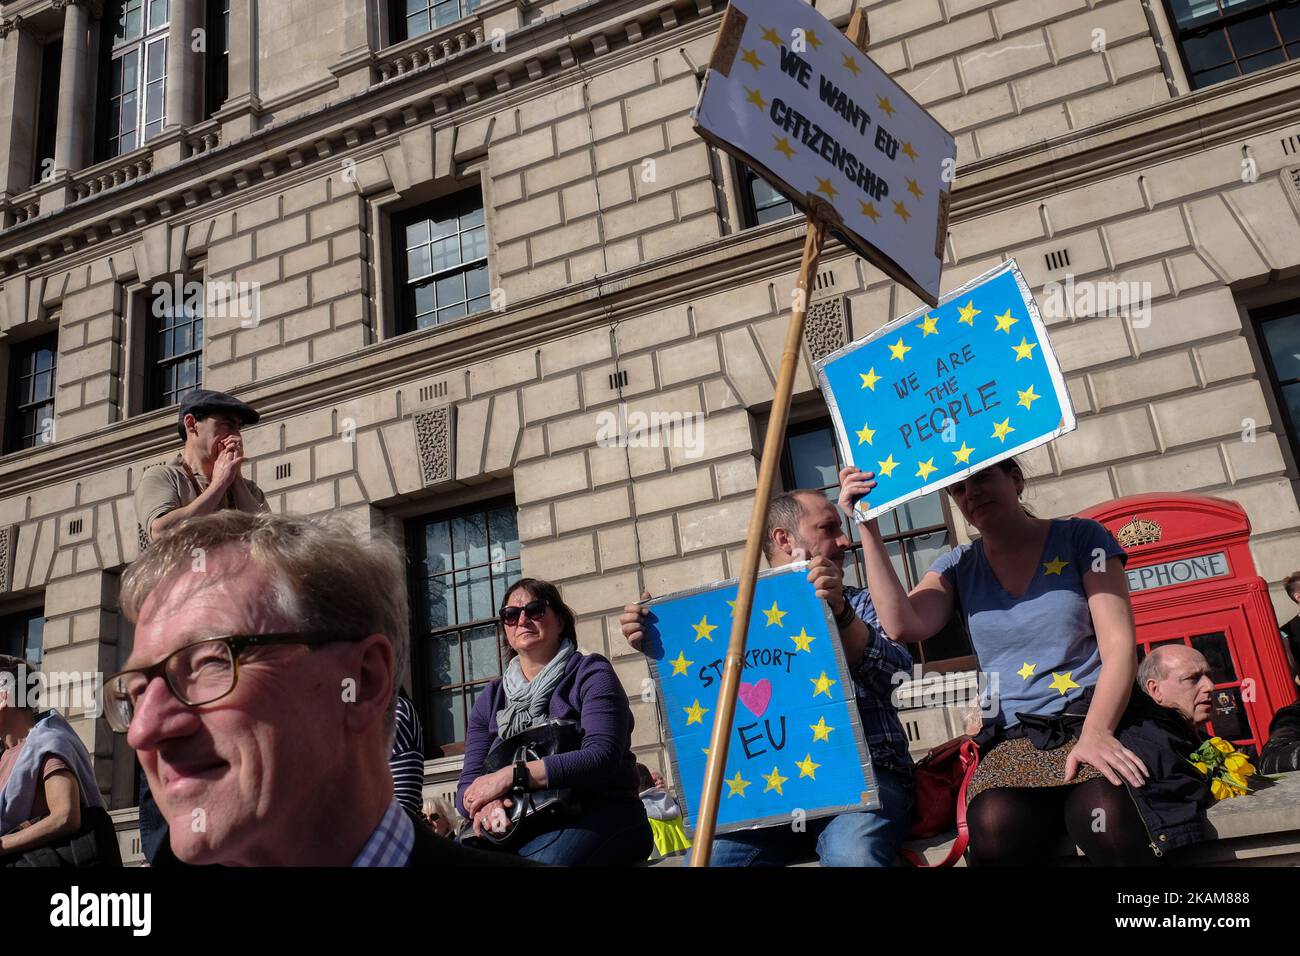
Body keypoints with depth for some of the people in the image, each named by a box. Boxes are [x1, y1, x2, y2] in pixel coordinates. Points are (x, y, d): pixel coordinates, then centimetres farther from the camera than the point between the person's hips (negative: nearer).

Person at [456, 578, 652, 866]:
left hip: (597, 812, -4)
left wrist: (511, 775, -20)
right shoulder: (491, 699, 17)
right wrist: (484, 802, -17)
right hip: (520, 822, 4)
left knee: (534, 860, -37)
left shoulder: (590, 674, 2)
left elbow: (602, 757, -14)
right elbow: (469, 784, 9)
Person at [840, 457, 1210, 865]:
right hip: (1015, 738, 2)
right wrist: (869, 529, -8)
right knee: (996, 825, -33)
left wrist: (1095, 733, -18)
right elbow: (903, 625, -7)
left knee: (1107, 818, -37)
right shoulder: (958, 567, 13)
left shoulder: (1079, 538, 6)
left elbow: (1119, 645, -3)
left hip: (1099, 720, -1)